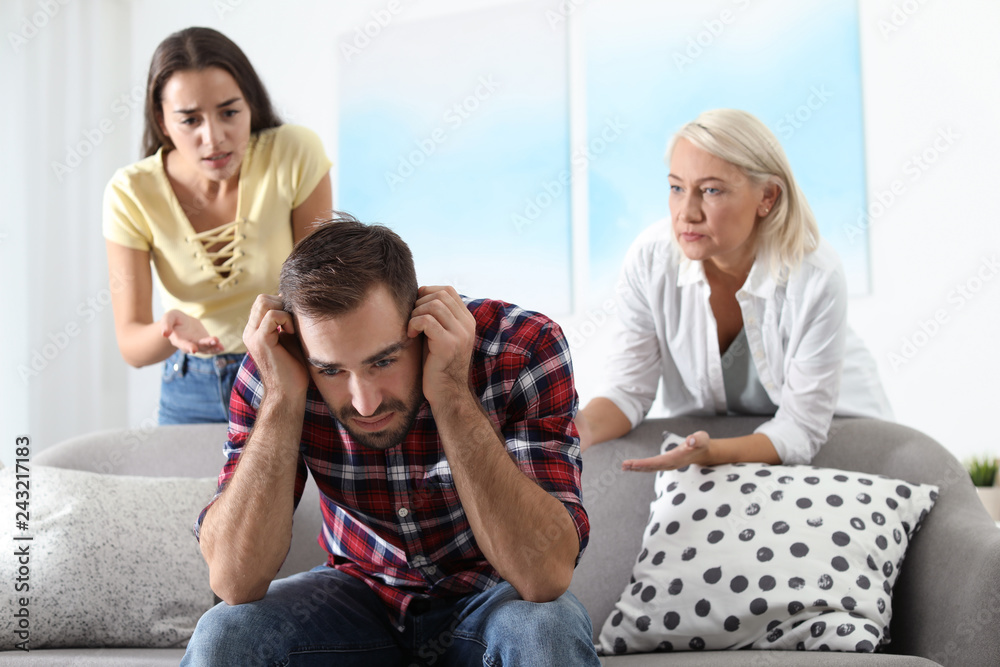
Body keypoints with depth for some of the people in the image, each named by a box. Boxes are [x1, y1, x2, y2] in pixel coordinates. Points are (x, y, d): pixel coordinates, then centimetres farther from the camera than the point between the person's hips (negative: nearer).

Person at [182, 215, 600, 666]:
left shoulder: (526, 347, -24)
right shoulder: (274, 367, -18)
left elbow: (546, 576, -32)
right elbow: (234, 582, -24)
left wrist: (452, 394, -36)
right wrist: (282, 399, -31)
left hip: (488, 593, -1)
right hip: (361, 590, 1)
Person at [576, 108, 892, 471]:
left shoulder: (816, 278, -30)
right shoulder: (650, 259, -21)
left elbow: (800, 429, -25)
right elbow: (630, 389, -13)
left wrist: (710, 453, -43)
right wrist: (582, 428, -35)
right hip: (707, 432, 3)